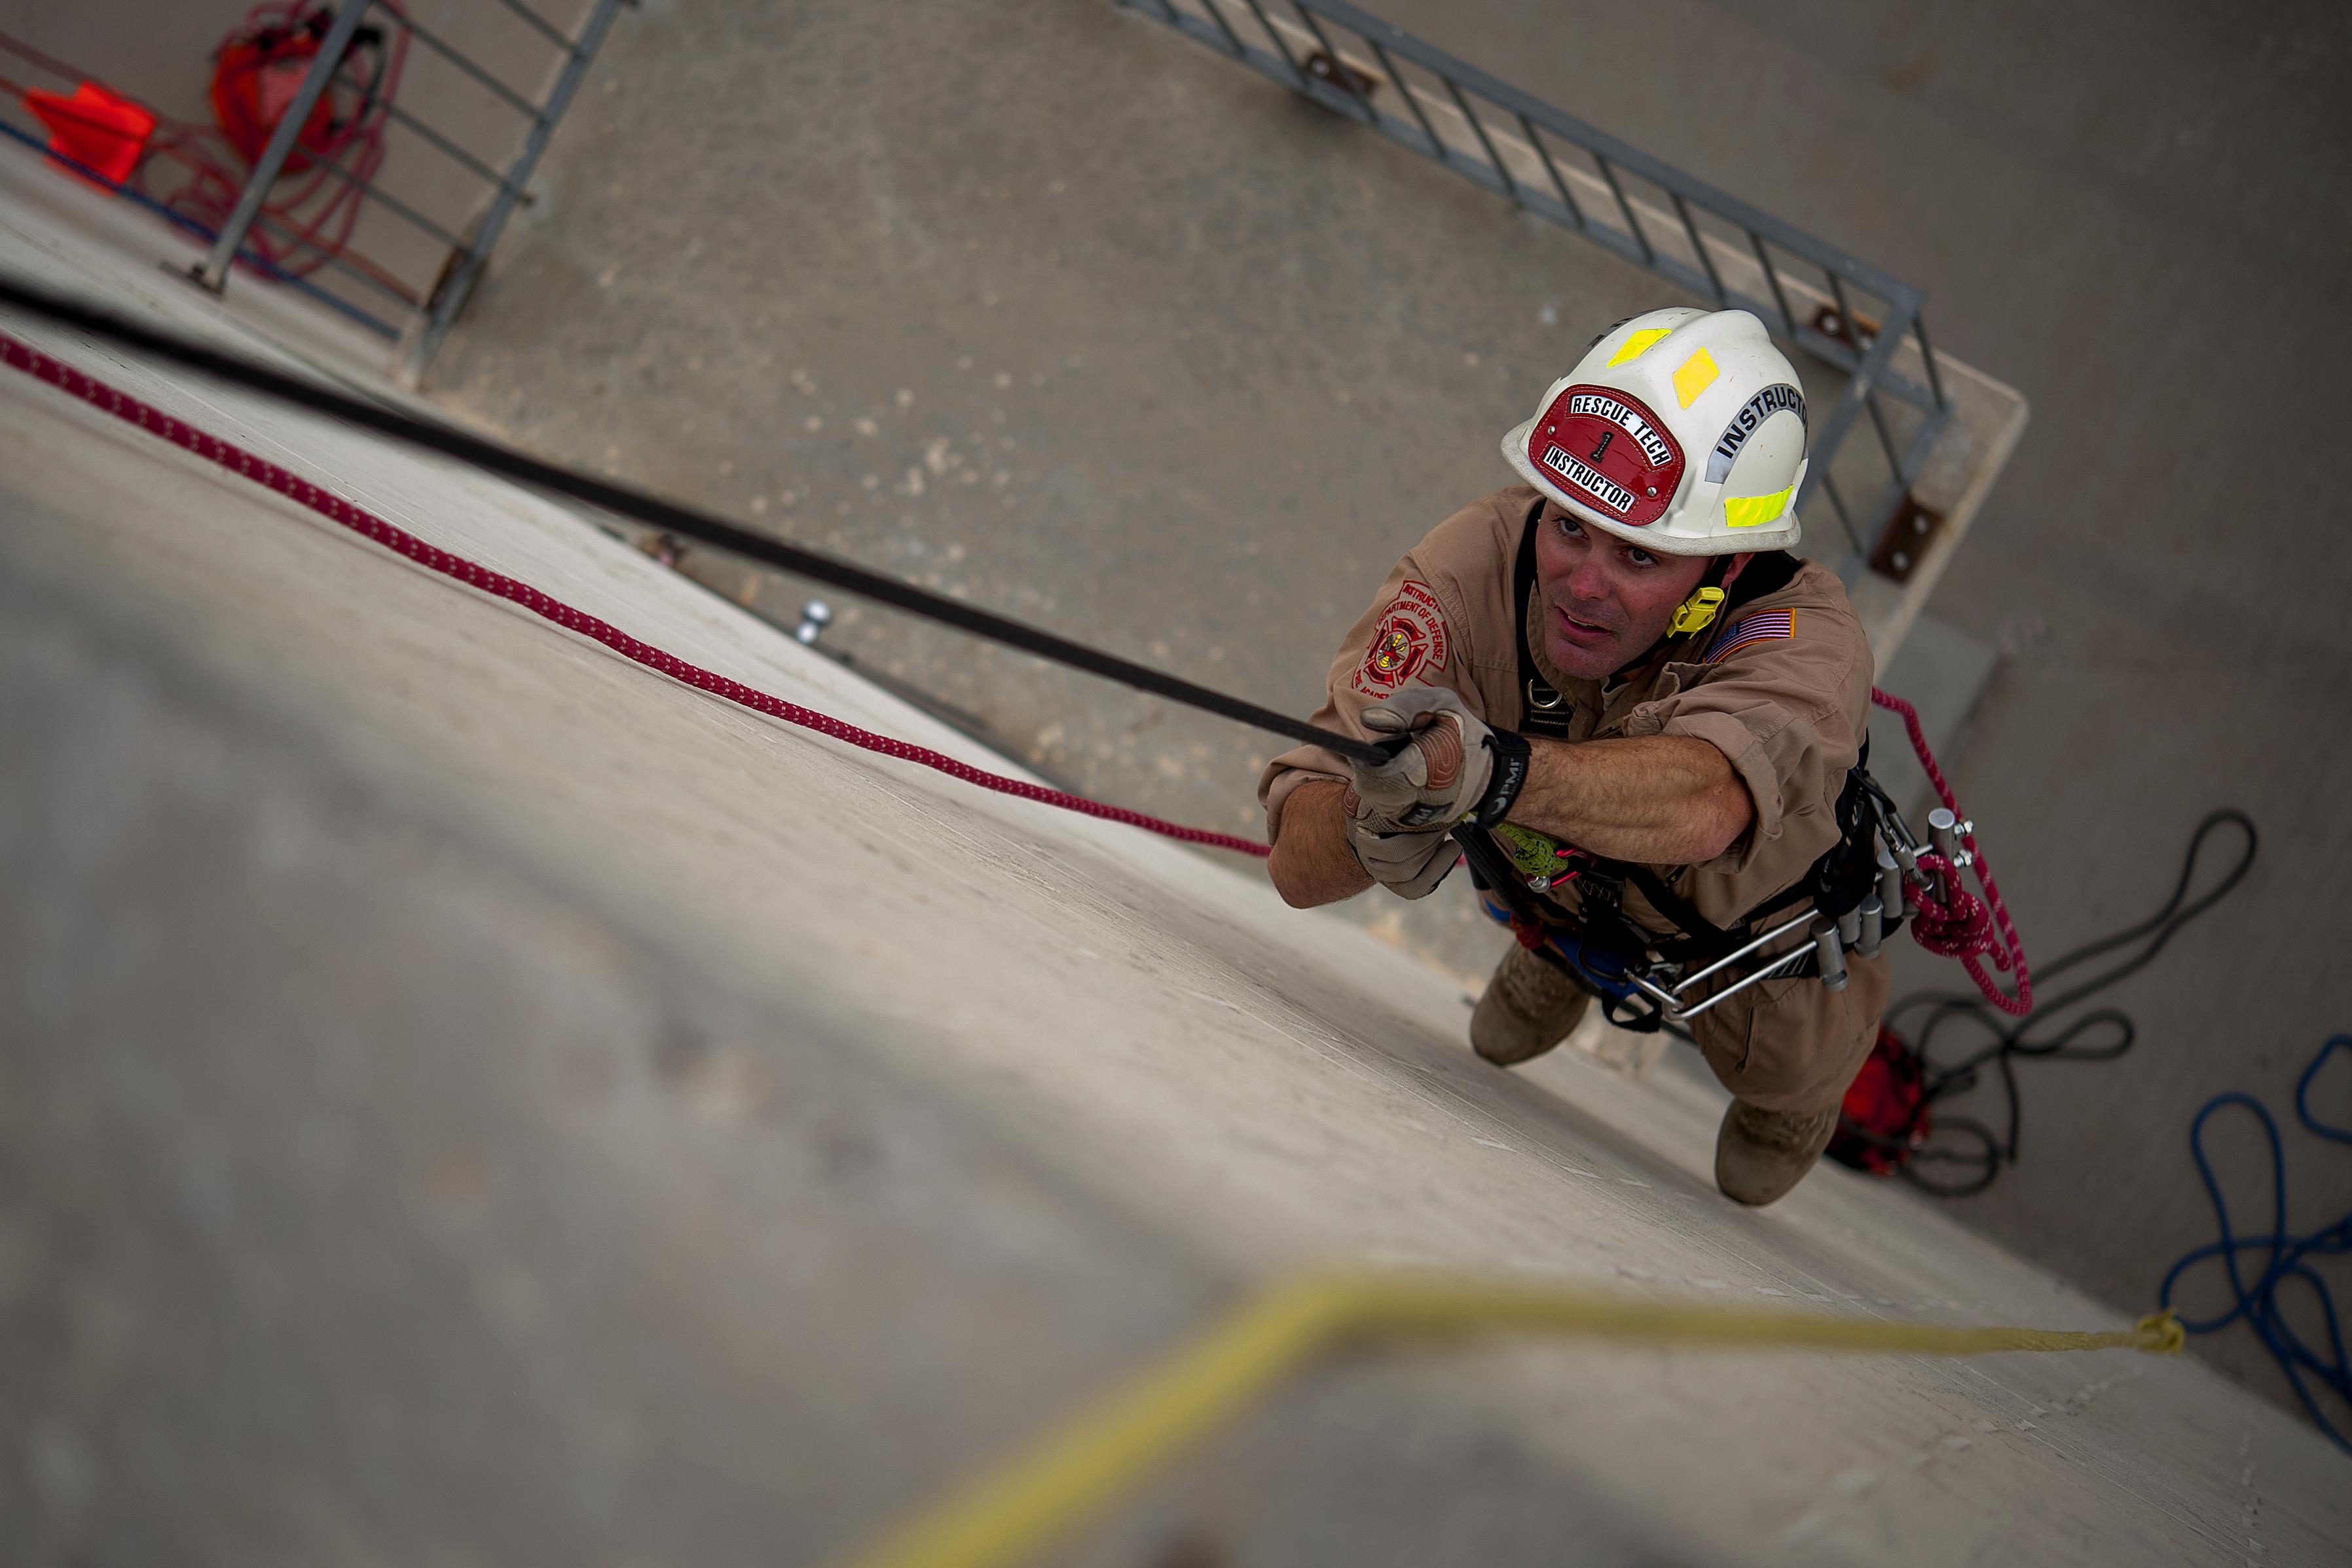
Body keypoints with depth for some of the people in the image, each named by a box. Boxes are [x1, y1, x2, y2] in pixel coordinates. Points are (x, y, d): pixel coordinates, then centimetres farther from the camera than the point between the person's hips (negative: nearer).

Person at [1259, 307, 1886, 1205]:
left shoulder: (1804, 640, -46)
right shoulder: (1475, 567, -41)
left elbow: (1703, 805, -69)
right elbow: (1298, 866, -42)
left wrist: (1490, 769, -85)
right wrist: (1368, 826, -64)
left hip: (1761, 920, -2)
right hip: (1561, 886, 2)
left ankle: (1821, 1056, 49)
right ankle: (1557, 959, 25)